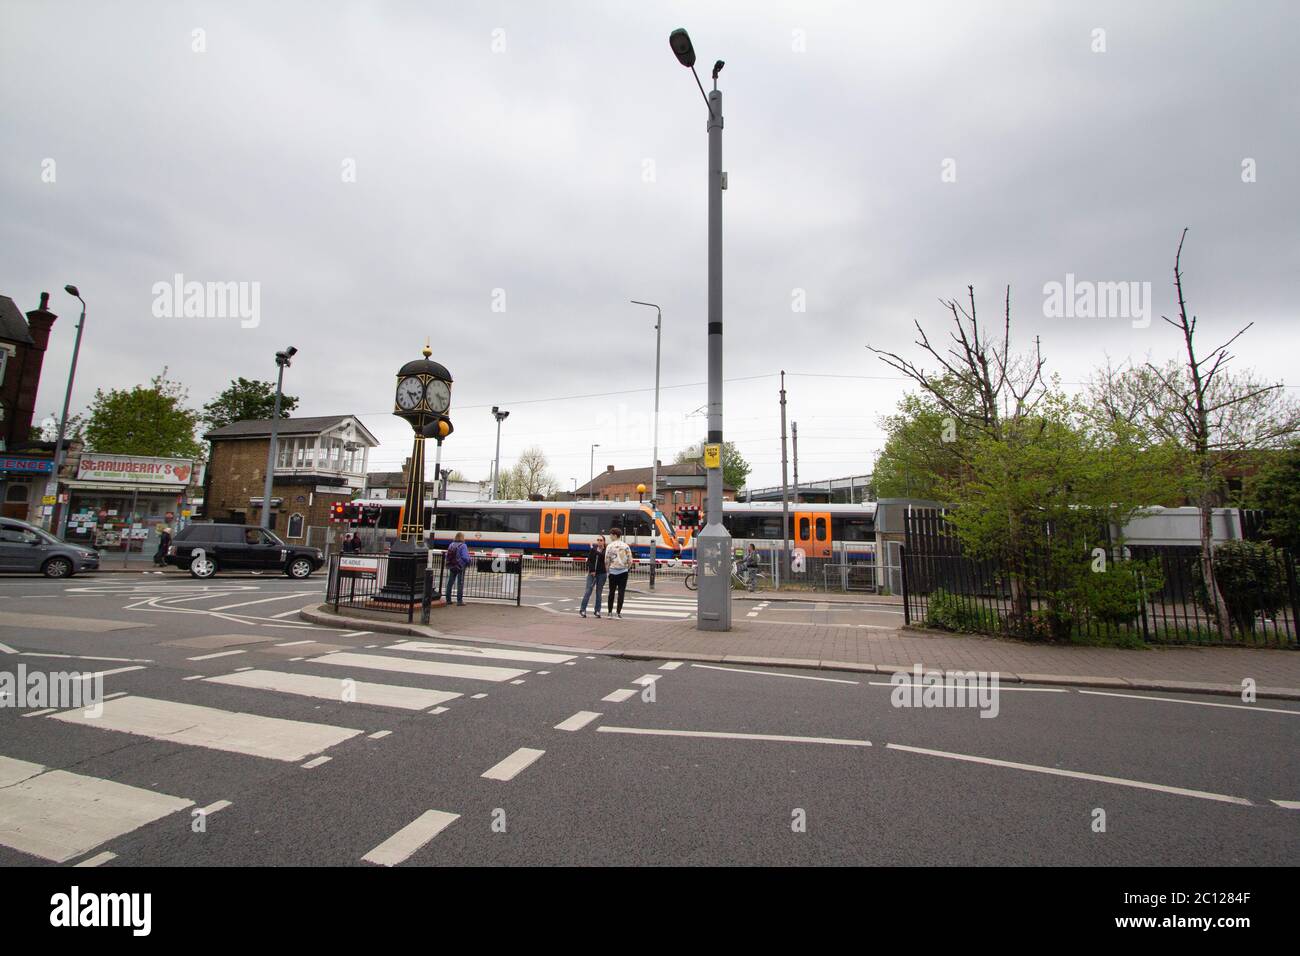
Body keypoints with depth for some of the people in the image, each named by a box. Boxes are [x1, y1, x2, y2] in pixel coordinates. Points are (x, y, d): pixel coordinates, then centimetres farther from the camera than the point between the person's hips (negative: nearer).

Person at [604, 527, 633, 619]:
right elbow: (630, 560, -1)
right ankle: (619, 613, 2)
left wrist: (607, 571, 7)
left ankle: (610, 612, 16)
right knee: (621, 592, 3)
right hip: (623, 572, 1)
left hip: (613, 571, 0)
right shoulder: (625, 546, 1)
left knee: (612, 592, 11)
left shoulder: (610, 546, -5)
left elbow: (607, 560, -6)